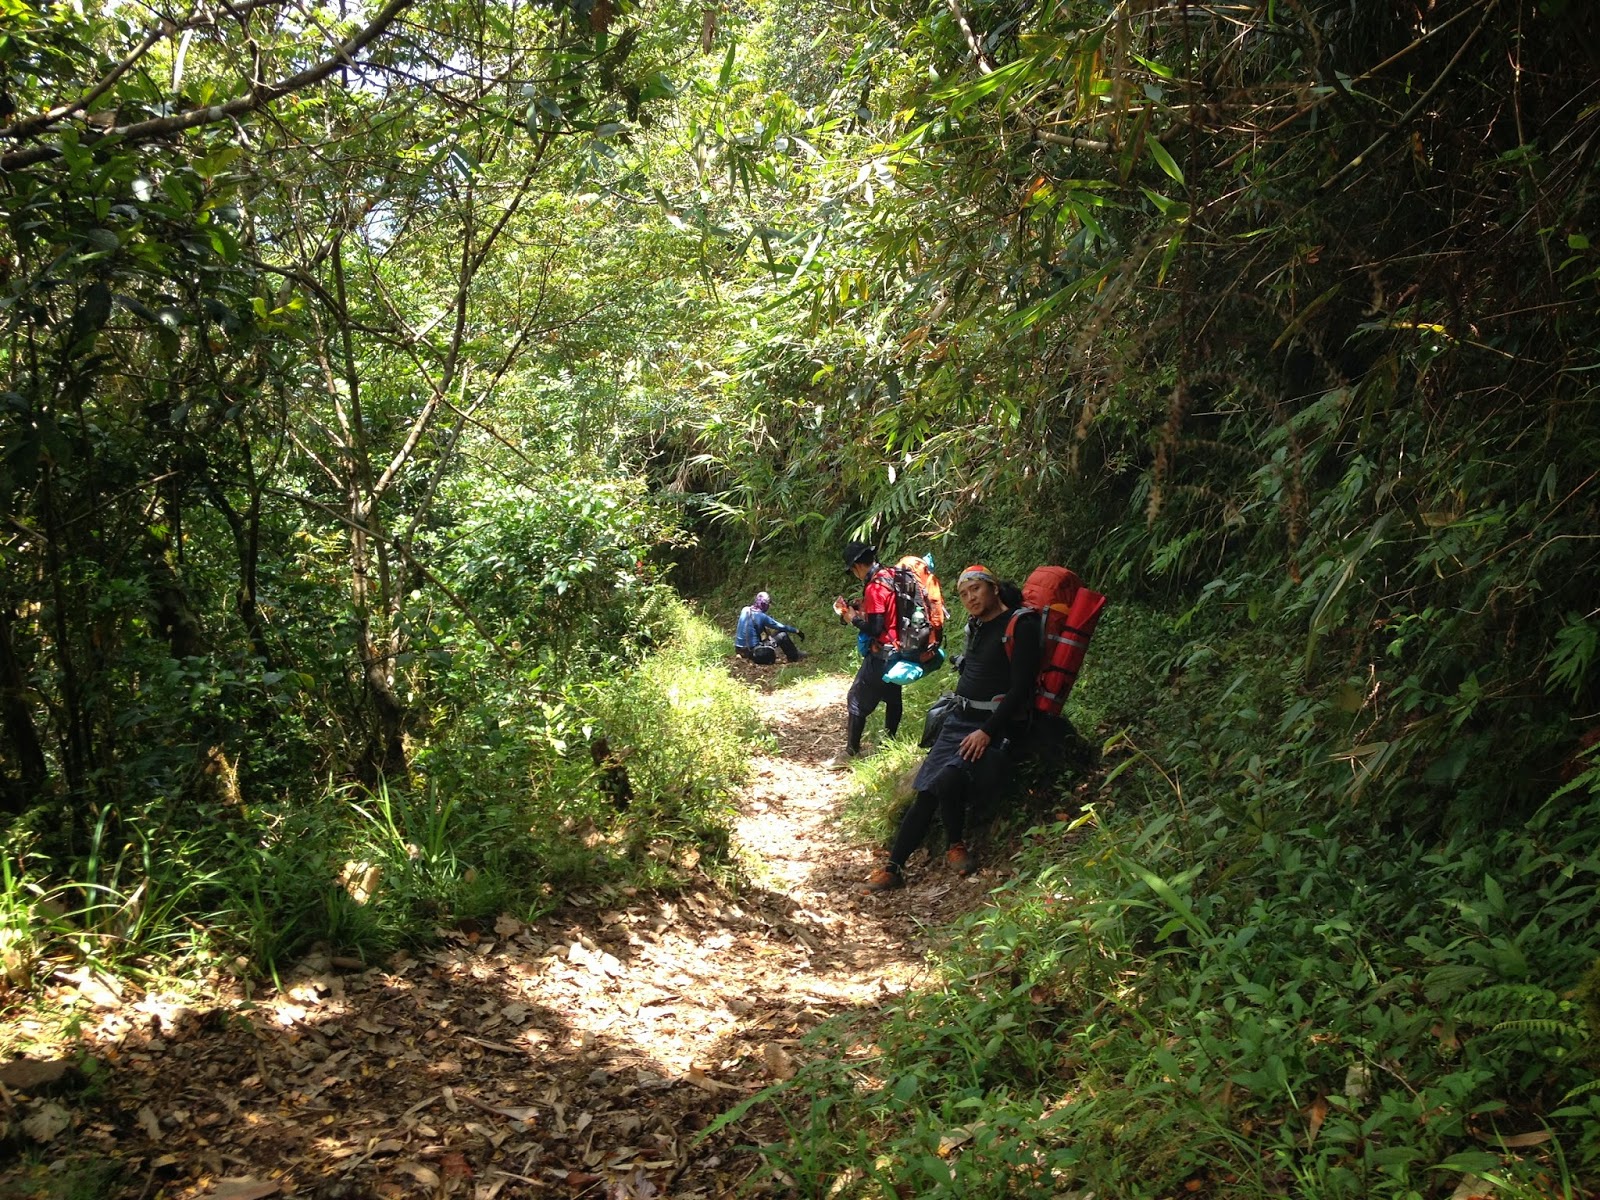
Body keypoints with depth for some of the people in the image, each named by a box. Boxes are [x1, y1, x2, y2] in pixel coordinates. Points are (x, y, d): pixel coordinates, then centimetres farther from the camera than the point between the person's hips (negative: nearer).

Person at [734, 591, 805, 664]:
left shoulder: (745, 610, 3)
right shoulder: (761, 616, -16)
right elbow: (781, 627, -9)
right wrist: (797, 631, 3)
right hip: (752, 652, -8)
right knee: (783, 635, -1)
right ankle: (795, 656, 16)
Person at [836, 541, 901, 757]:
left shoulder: (875, 587, -22)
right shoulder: (891, 577, 5)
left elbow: (874, 629, -23)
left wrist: (853, 618, -8)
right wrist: (862, 608, 8)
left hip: (881, 655, -9)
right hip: (897, 652, 9)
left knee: (857, 701, 0)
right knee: (892, 698, 21)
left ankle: (851, 752, 5)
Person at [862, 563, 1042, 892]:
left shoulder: (1021, 627, -9)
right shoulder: (975, 627, 15)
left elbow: (1021, 688, -15)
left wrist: (987, 732, -19)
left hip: (997, 727, -7)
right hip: (961, 720, 7)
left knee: (948, 782, -28)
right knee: (926, 791, -6)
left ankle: (956, 846, -2)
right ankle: (893, 867, -4)